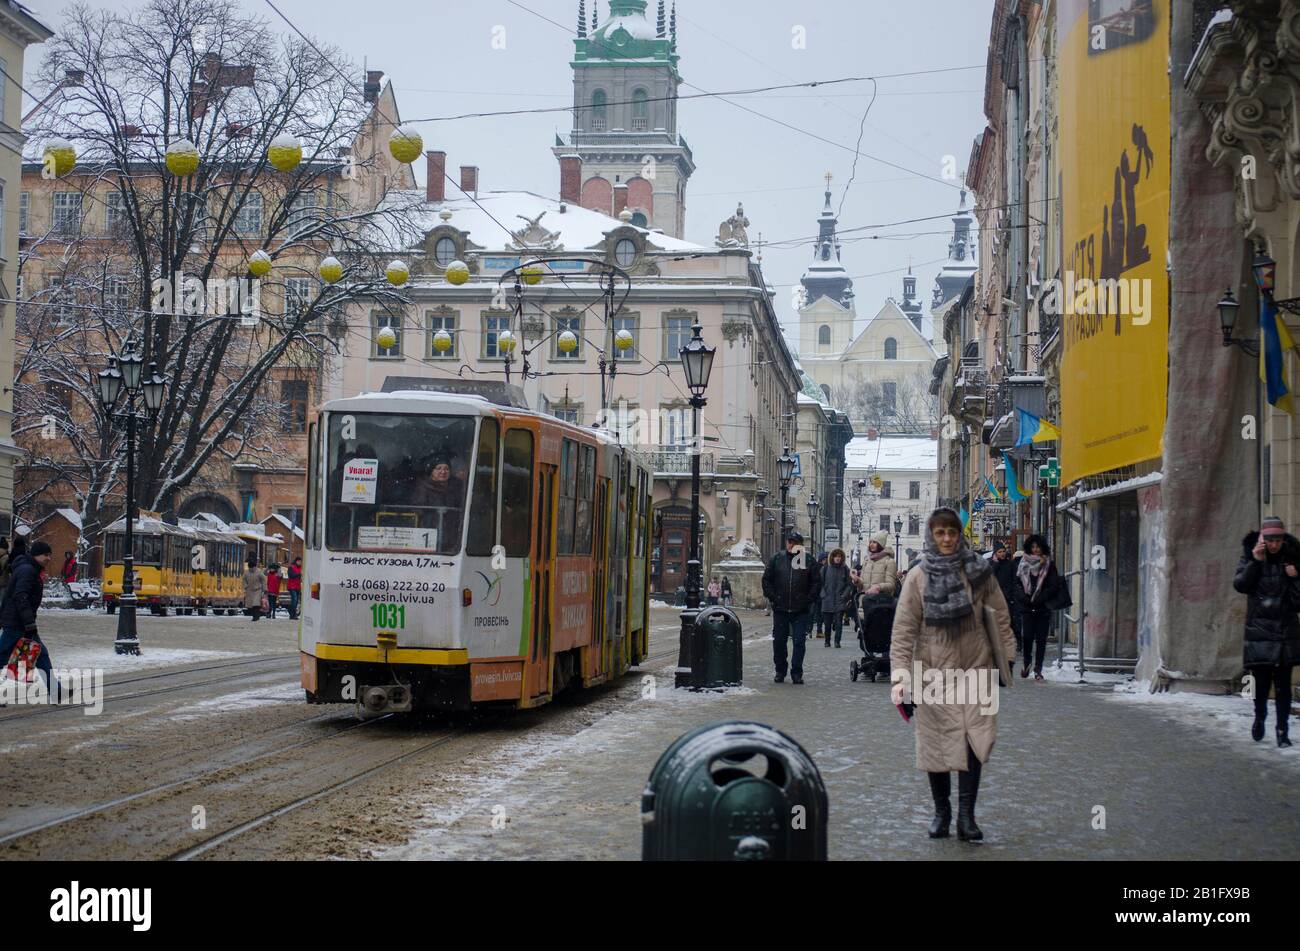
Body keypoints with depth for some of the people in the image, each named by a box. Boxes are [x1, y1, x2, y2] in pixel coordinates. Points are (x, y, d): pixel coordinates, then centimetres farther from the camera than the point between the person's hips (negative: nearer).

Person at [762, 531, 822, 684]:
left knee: (799, 642, -4)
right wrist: (772, 597, 0)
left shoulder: (808, 560, 3)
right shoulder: (777, 559, 7)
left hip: (801, 610, -2)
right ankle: (780, 672, 19)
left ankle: (797, 673, 2)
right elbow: (766, 580, 10)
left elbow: (817, 582, 4)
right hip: (780, 609, 2)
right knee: (779, 641, 6)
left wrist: (809, 600, -5)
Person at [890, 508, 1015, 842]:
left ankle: (966, 816, -4)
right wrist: (900, 675, -15)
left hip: (977, 670, 1)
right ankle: (941, 812, 22)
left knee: (975, 740, -9)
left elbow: (1000, 617, 8)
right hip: (934, 671, 0)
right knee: (936, 743, 6)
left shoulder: (978, 571, 1)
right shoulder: (918, 576, -4)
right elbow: (904, 628, -8)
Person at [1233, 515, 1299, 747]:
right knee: (1261, 681, 2)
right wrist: (1255, 562, -20)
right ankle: (1260, 717, 27)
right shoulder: (1250, 557, 1)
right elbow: (1240, 584, -13)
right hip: (1259, 630, -1)